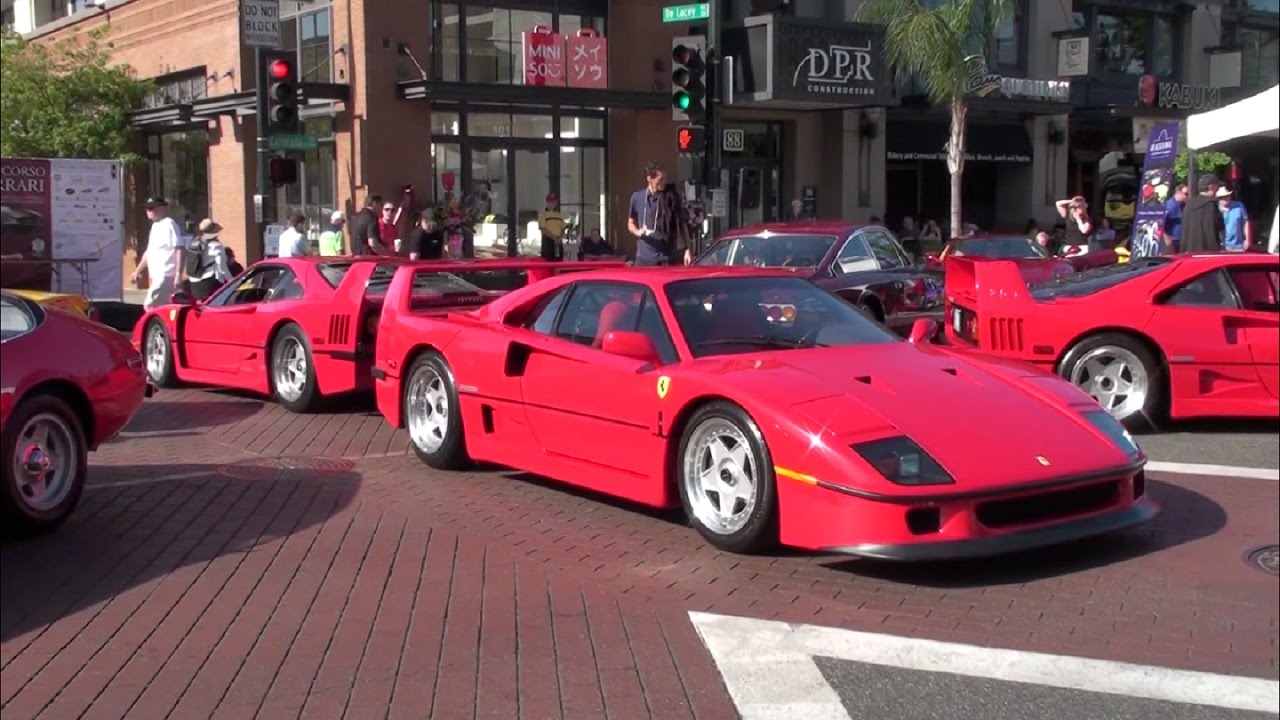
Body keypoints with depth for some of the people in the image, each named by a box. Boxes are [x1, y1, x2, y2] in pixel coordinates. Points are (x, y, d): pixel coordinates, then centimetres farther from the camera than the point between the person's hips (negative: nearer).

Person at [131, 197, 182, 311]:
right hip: (157, 275, 9)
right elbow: (150, 251, 29)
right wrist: (138, 270, 30)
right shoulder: (155, 225, 18)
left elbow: (179, 250, -18)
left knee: (149, 305, -13)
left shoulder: (169, 224, -10)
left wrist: (178, 275, -24)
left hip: (166, 275, -9)